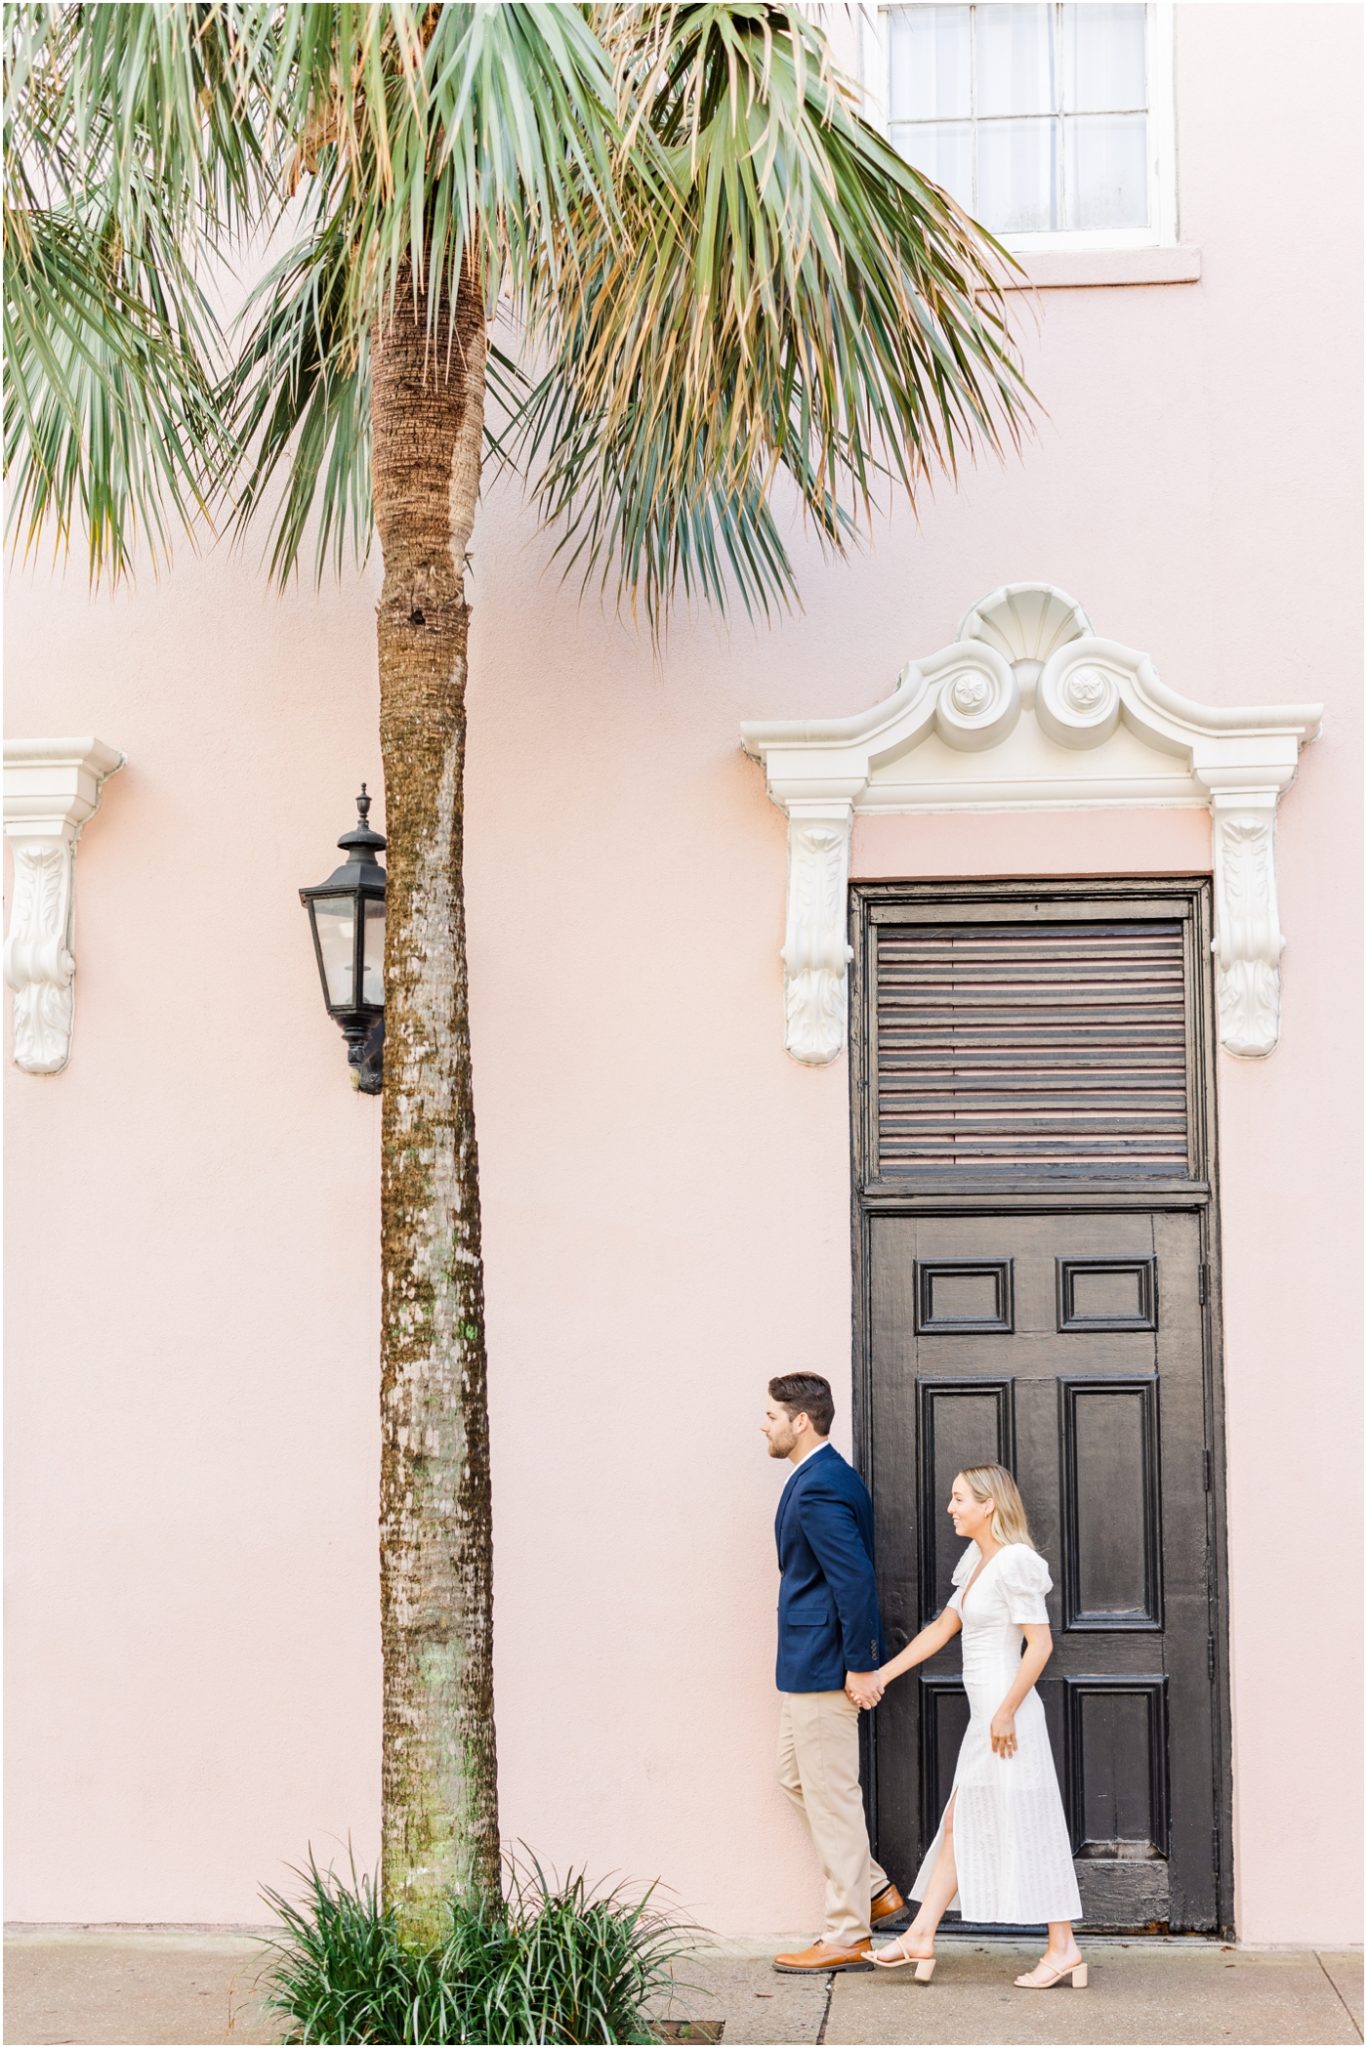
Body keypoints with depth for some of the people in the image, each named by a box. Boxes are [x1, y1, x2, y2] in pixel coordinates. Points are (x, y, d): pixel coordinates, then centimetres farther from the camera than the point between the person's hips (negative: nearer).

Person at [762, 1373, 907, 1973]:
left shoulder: (818, 1489, -20)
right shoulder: (825, 1476, 12)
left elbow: (856, 1579, -25)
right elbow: (851, 1574, 18)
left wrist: (860, 1666, -22)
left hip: (824, 1667, -11)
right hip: (811, 1663, 11)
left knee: (832, 1797, -2)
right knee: (798, 1777, 19)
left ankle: (848, 1938, 8)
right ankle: (875, 1891, 25)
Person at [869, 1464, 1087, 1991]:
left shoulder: (1014, 1564, -15)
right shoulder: (978, 1563, 14)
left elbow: (1039, 1643, -19)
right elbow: (942, 1629, 21)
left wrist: (1006, 1712, -20)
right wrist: (882, 1675, 20)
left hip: (1006, 1716, -10)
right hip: (985, 1715, 10)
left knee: (1026, 1828, -3)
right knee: (959, 1826, 12)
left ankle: (1063, 1948, 4)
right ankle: (921, 1938, 17)